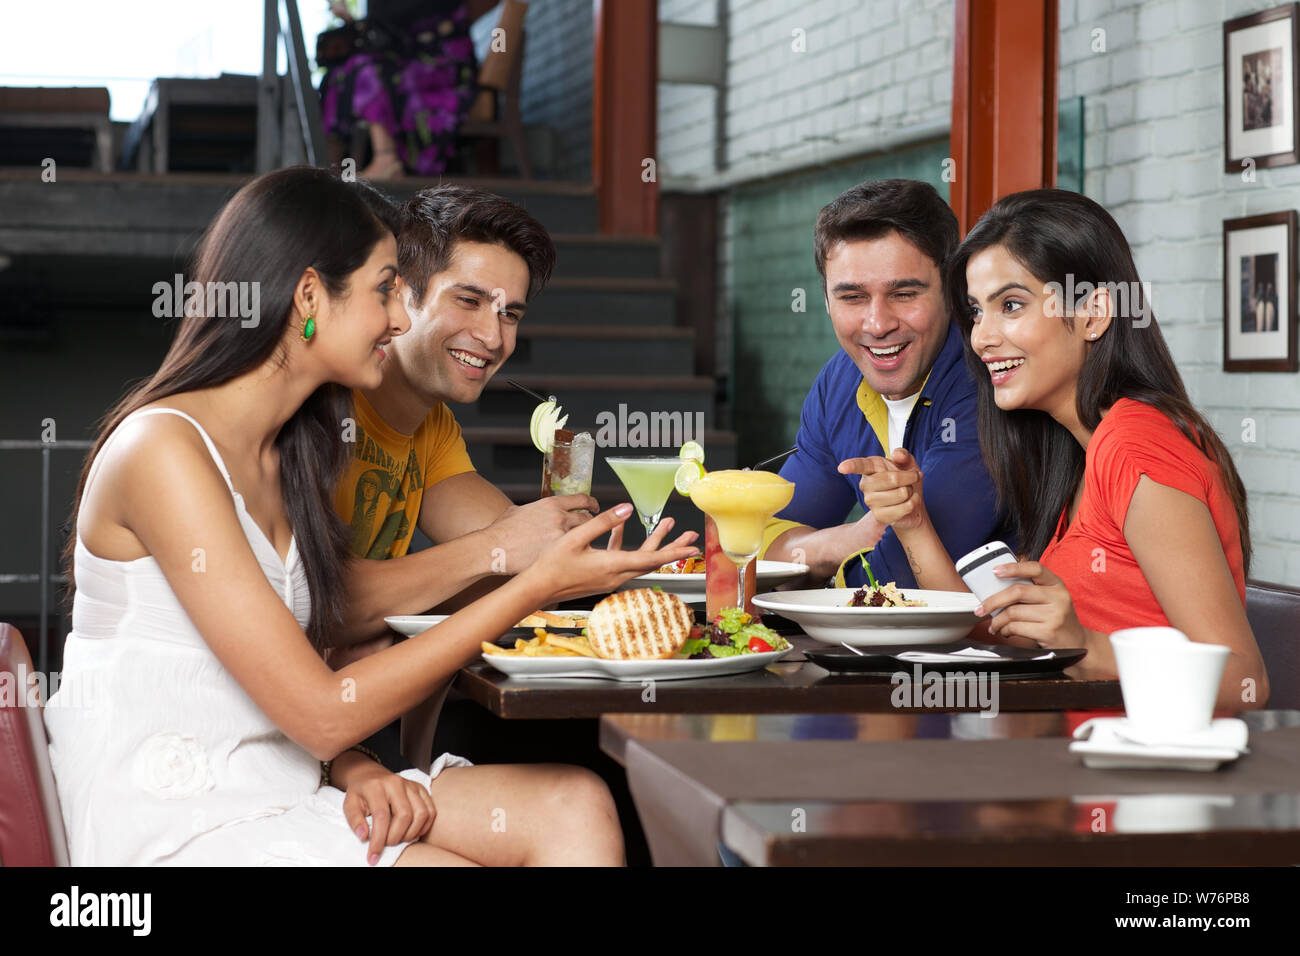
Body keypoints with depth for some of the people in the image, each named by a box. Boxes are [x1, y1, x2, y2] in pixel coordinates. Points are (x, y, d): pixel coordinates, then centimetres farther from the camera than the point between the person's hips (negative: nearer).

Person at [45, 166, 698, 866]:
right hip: (173, 830, -9)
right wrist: (534, 588, -19)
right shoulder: (162, 449, -16)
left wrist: (354, 768, -9)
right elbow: (321, 714, -19)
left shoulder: (290, 453, 13)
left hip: (275, 799, 9)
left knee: (571, 808, -10)